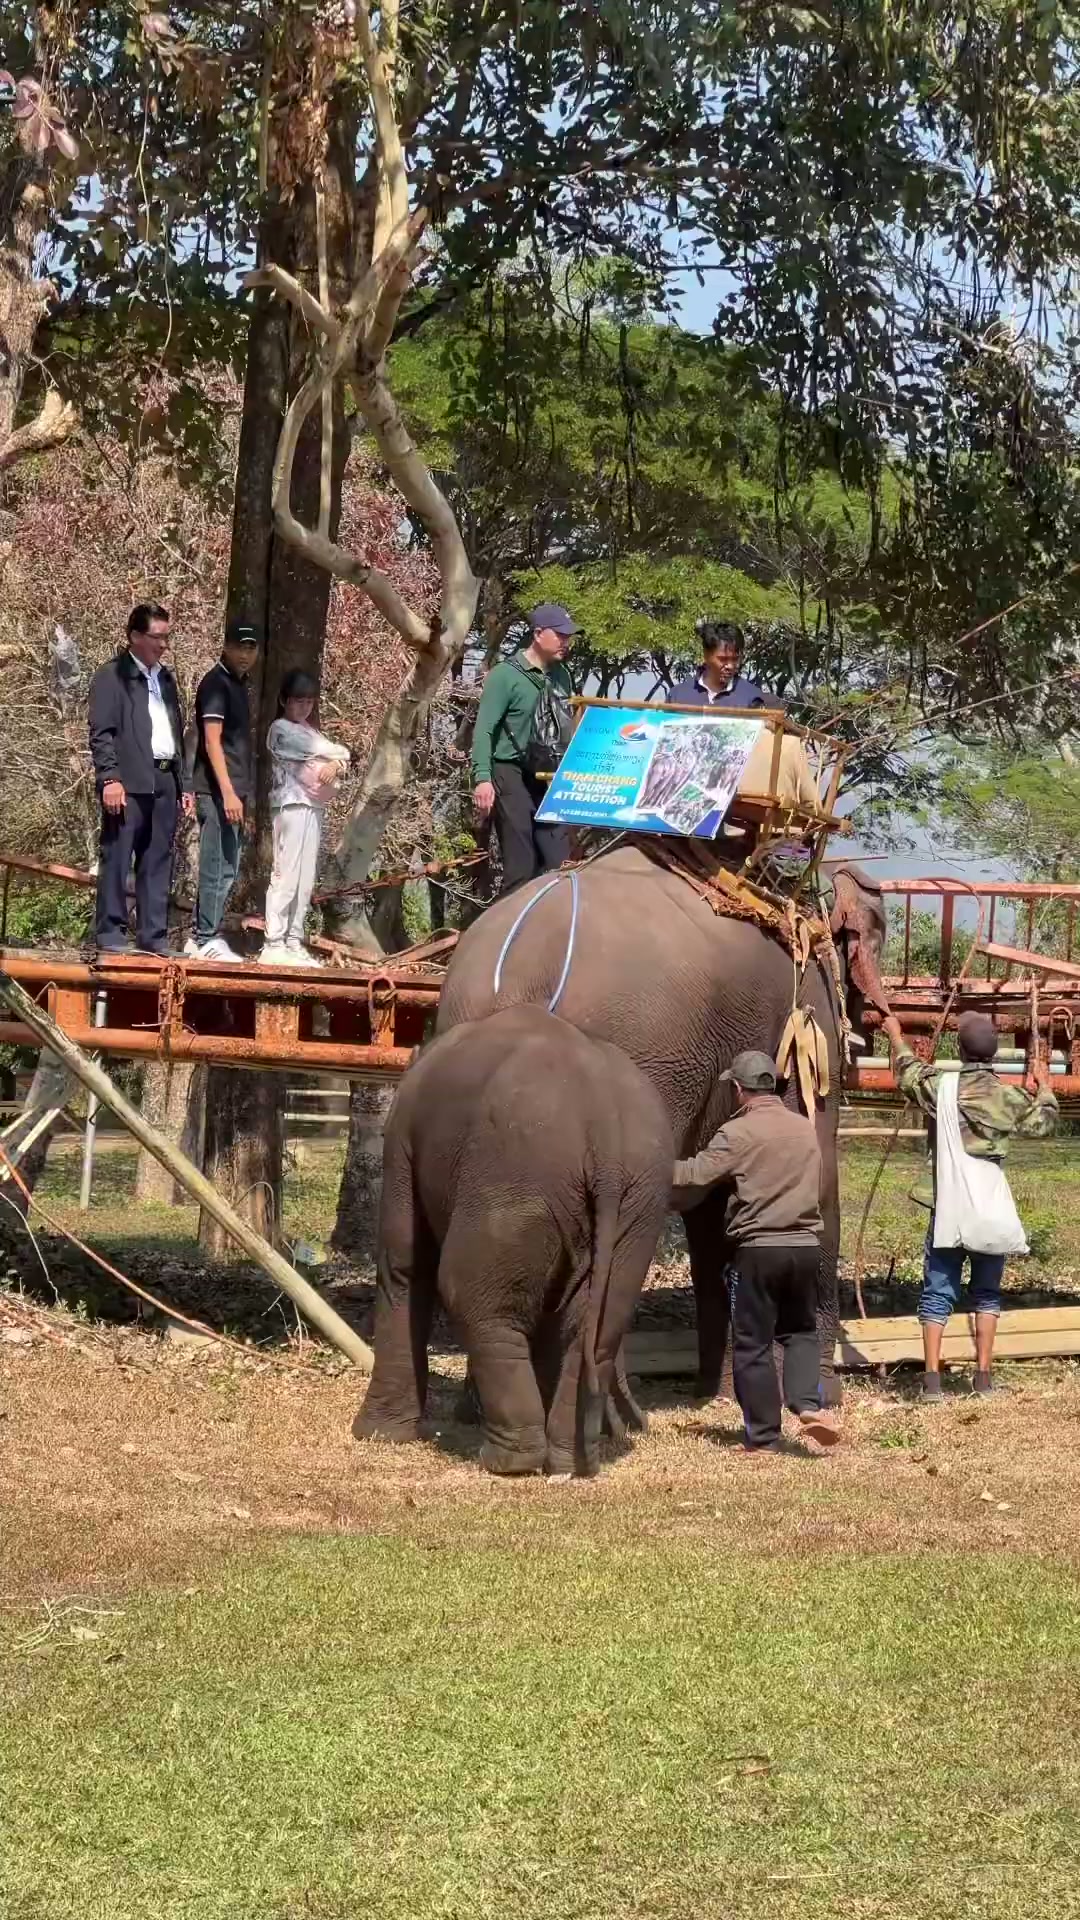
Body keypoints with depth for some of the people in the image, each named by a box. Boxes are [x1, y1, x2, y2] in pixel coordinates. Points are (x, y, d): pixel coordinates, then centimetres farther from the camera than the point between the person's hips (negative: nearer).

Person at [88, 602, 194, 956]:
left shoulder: (165, 678, 20)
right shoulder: (112, 675, -1)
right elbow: (101, 733, -8)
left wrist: (183, 784, 17)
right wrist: (110, 778, -18)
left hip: (165, 782, 7)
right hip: (129, 782, -7)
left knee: (158, 863, 6)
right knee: (117, 858, -4)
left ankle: (153, 936, 8)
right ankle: (110, 934, -2)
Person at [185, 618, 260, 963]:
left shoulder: (237, 683, 18)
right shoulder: (216, 683, -10)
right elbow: (212, 741, -17)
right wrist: (227, 792, -24)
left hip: (232, 792, 10)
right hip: (217, 791, -10)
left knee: (226, 869, 11)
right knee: (220, 869, -9)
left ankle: (199, 939, 14)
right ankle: (208, 940, -7)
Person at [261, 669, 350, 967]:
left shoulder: (309, 731, 22)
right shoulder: (281, 729, -2)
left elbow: (338, 756, 10)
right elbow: (319, 749, -12)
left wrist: (335, 764, -12)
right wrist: (341, 754, 5)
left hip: (313, 806, 8)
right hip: (292, 805, -8)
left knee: (304, 879, 6)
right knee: (286, 876, -11)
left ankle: (294, 942, 7)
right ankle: (274, 945, -12)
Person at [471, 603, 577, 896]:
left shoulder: (561, 676, 12)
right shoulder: (506, 675, -7)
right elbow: (484, 731, -11)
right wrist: (483, 778, -21)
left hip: (548, 778, 6)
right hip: (512, 776, -6)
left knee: (558, 863, 2)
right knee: (521, 868, -7)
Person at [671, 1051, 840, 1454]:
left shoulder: (737, 1133, -10)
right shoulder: (805, 1128, 9)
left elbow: (695, 1176, -13)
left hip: (758, 1248, -5)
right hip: (806, 1245, 5)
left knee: (752, 1343, 5)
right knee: (800, 1330, 19)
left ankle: (763, 1437, 6)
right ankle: (808, 1404, -5)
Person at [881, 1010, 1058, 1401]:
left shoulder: (941, 1086, -4)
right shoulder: (1008, 1098, -4)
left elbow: (908, 1072, 17)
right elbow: (1043, 1122, 13)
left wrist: (895, 1036, 34)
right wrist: (1044, 1089, 31)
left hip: (948, 1210, 0)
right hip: (991, 1210, 0)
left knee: (938, 1293, 4)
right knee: (987, 1293, 14)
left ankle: (932, 1378, -5)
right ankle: (983, 1376, 10)